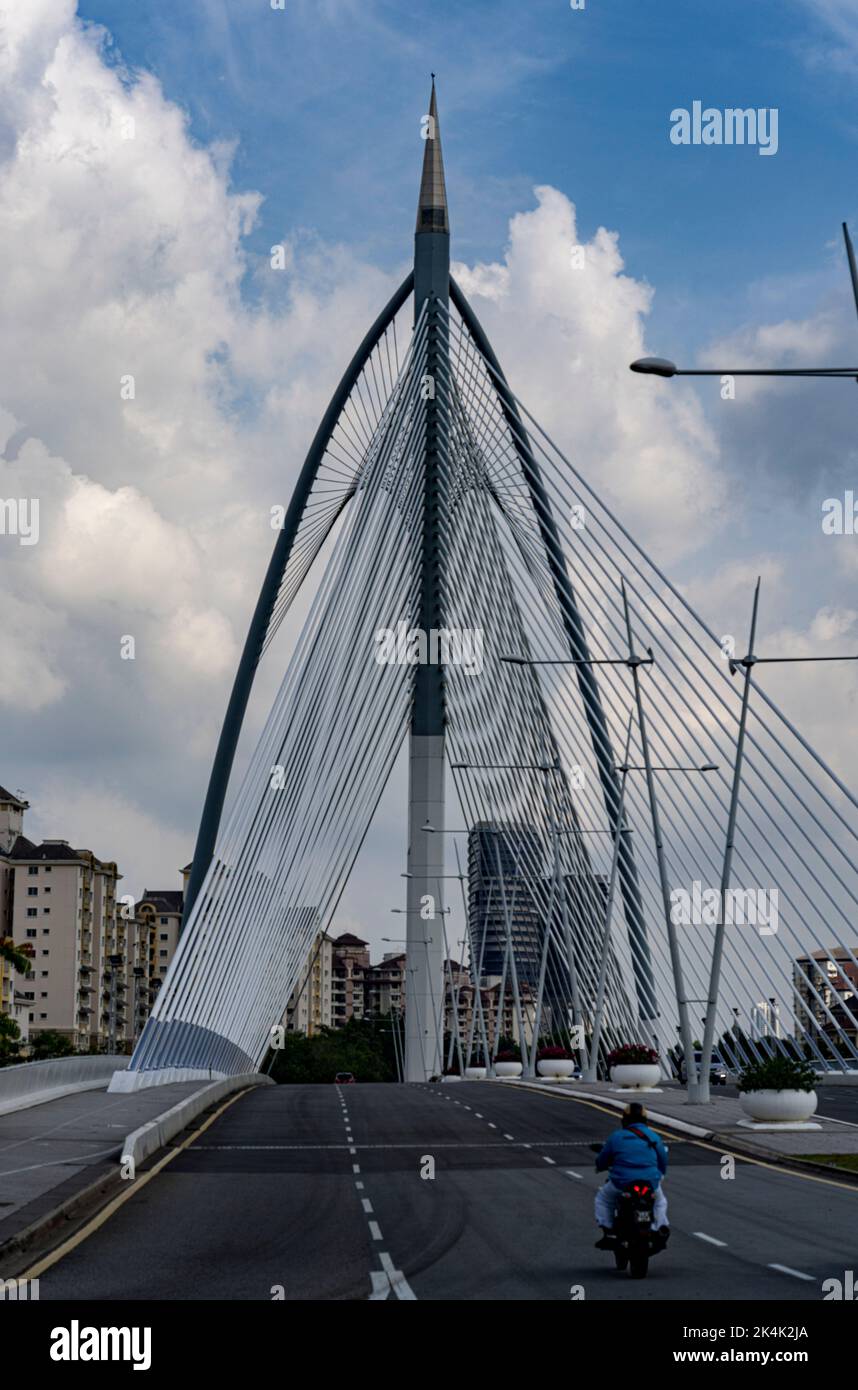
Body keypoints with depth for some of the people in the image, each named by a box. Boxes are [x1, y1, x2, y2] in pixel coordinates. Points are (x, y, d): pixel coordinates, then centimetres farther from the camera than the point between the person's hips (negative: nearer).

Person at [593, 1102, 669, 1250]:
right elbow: (663, 1162, 17)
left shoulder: (615, 1137, 1)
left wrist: (600, 1167, 35)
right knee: (660, 1201, 35)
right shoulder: (653, 1137, 7)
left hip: (621, 1184, -2)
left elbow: (601, 1161, 10)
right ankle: (661, 1229, 9)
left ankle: (608, 1235, 14)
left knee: (602, 1198, 28)